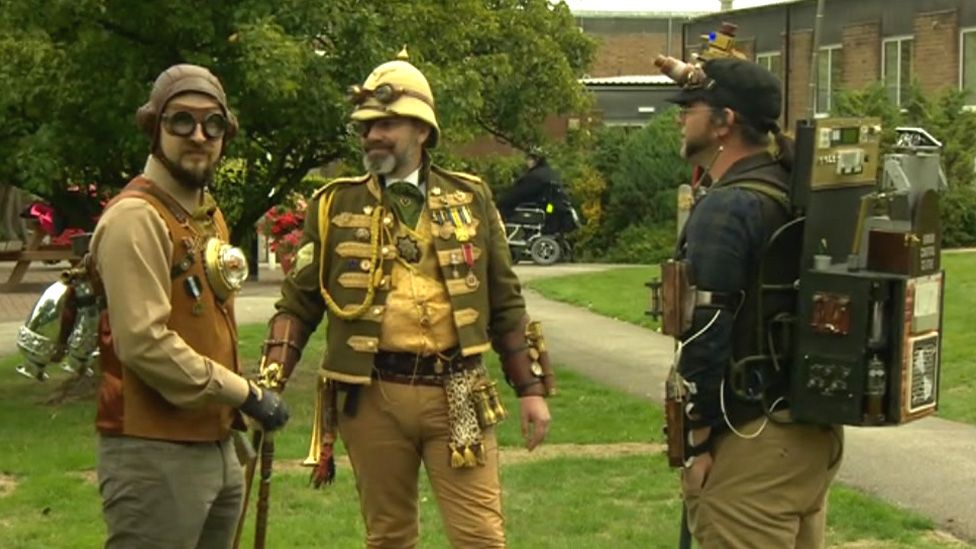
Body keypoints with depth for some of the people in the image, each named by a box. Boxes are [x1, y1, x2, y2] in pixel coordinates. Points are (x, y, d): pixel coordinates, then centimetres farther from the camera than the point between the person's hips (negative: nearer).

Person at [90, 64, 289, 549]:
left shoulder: (207, 213, 15)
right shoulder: (136, 217, -15)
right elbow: (145, 342, -23)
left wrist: (232, 417, 17)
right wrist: (243, 394, -17)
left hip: (215, 446, 9)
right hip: (154, 454, -9)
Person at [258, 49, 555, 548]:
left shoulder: (469, 199, 8)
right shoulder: (335, 206, 5)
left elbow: (505, 303, 11)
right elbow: (298, 303, 6)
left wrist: (531, 388, 8)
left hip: (457, 395, 0)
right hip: (370, 396, 0)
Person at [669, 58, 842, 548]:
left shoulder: (727, 207, -17)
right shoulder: (796, 195, 11)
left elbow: (706, 337, -20)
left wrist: (697, 442, -13)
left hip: (752, 441, -9)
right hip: (815, 429, 9)